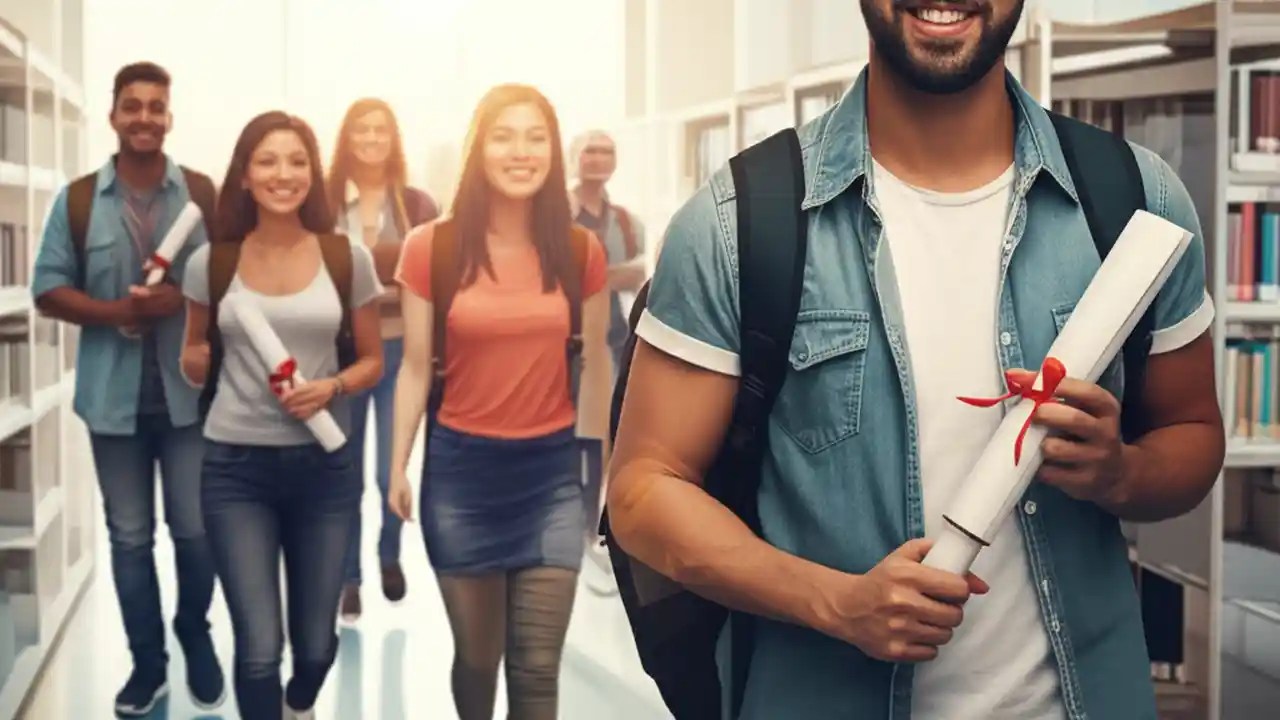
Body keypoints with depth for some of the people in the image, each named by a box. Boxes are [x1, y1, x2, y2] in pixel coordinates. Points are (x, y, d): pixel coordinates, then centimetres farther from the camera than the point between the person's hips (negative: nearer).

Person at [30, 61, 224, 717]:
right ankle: (147, 661, 22)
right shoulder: (77, 200, 1)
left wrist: (182, 299, -16)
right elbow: (48, 289, 0)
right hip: (114, 396, 1)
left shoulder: (203, 193, 0)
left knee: (194, 530, 6)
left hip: (189, 393, -1)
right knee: (129, 536, 9)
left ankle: (197, 641, 30)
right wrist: (115, 312, -15)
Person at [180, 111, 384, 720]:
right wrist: (194, 359, -10)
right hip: (235, 467, -1)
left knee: (316, 644, 12)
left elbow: (372, 361, 7)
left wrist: (331, 386, -13)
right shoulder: (211, 262, 0)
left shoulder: (347, 259, -1)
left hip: (323, 465, 1)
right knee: (259, 648, -9)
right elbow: (195, 361, 14)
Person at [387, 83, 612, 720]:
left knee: (537, 667, 0)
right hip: (461, 467, -1)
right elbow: (416, 368, 1)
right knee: (476, 655, 12)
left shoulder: (581, 252, -1)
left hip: (552, 472, 1)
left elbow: (594, 362, 10)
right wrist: (398, 467, 0)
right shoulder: (431, 249, -6)